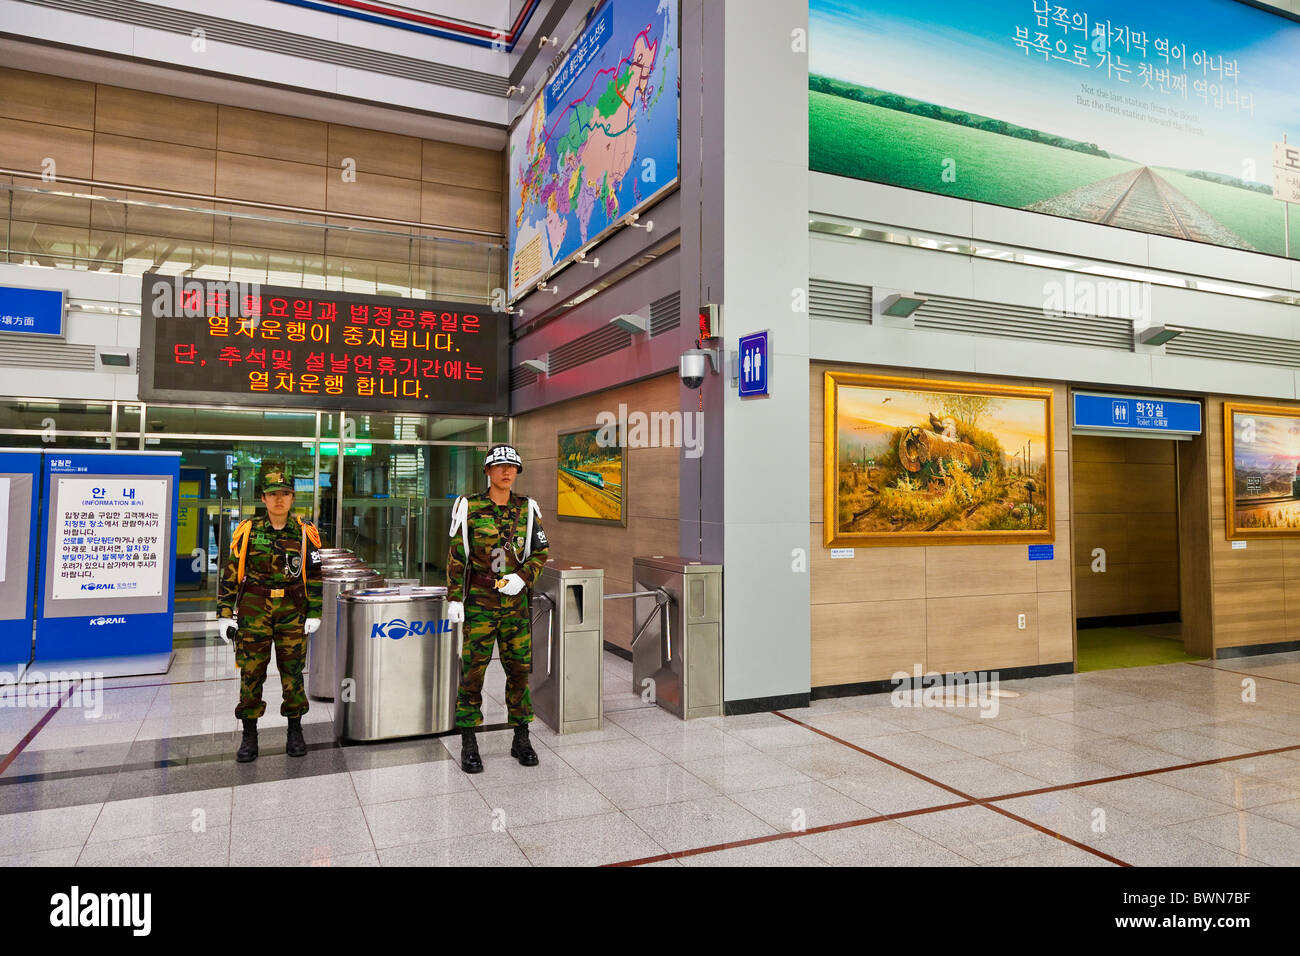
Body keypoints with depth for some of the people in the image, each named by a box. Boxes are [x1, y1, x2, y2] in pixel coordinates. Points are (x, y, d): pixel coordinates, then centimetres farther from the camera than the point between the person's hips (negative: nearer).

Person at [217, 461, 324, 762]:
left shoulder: (305, 533, 3)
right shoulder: (247, 531, 2)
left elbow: (314, 576, 6)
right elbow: (231, 573, 4)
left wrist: (314, 613, 1)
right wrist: (225, 614, 1)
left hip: (292, 610, 0)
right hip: (253, 609, 0)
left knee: (292, 670, 5)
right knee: (251, 671, 3)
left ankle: (295, 731, 19)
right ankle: (249, 735, 16)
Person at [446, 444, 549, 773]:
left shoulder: (527, 509, 5)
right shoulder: (469, 507, -1)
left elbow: (540, 553, 8)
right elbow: (456, 555, -1)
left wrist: (522, 578, -9)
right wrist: (455, 598, -6)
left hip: (516, 601, 3)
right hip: (478, 601, -2)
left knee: (520, 668, 6)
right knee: (473, 670, 1)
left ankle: (521, 739, 19)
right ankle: (468, 745, 11)